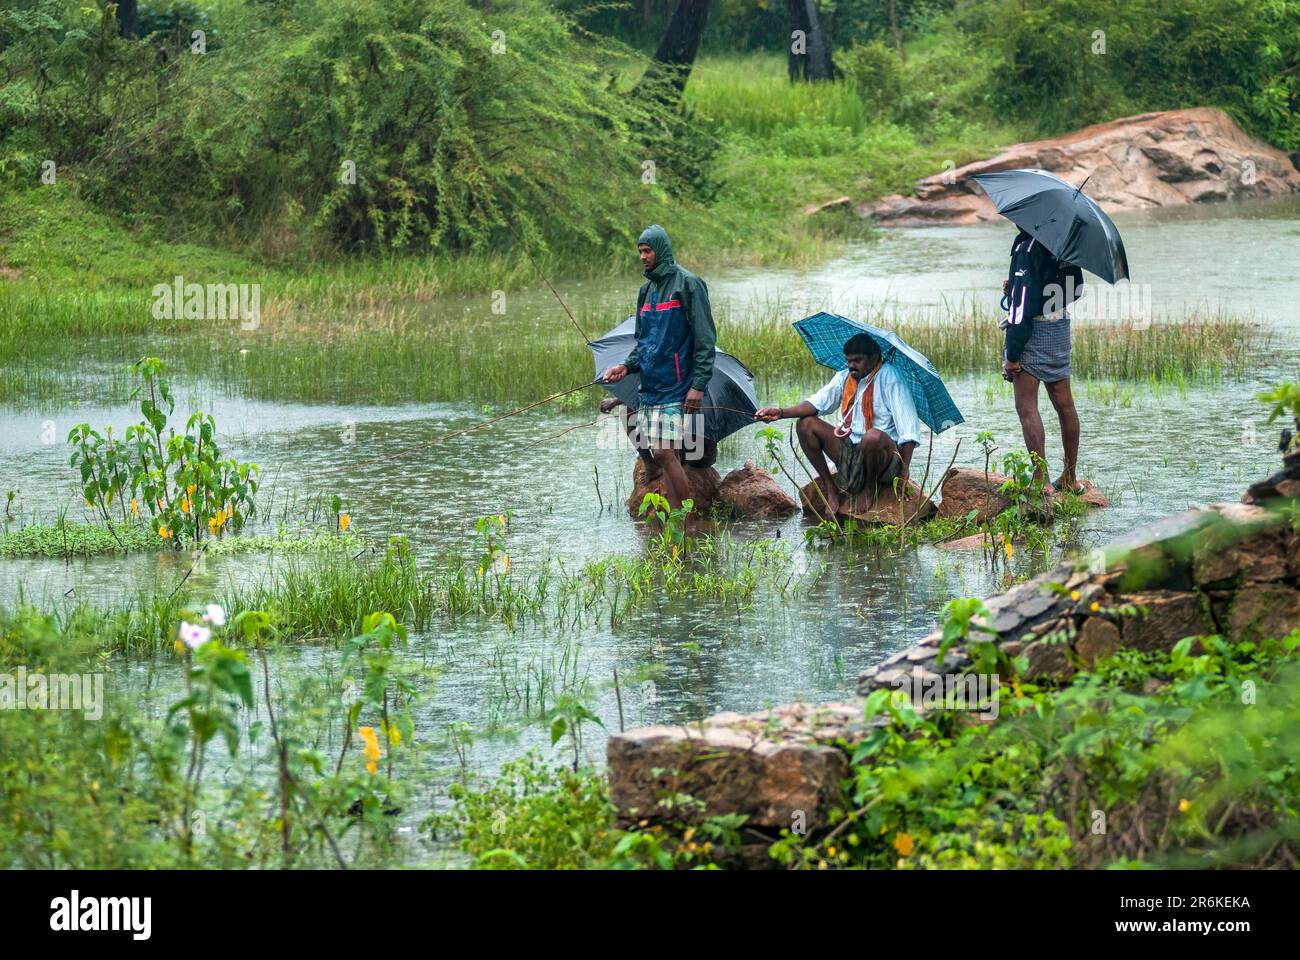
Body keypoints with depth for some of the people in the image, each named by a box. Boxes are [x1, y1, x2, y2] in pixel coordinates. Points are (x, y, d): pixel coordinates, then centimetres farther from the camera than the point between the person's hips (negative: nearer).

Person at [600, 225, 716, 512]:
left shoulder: (687, 284, -6)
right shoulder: (647, 290, 17)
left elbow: (705, 339, -10)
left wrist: (698, 384, -16)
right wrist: (626, 366, 5)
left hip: (676, 389, -8)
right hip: (649, 388, 8)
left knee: (665, 453, -14)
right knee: (663, 456, 5)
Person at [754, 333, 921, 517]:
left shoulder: (890, 378, -10)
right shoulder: (844, 378, 10)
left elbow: (908, 431, -16)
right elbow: (818, 402, -1)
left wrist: (904, 474, -22)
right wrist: (782, 412, -19)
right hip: (849, 451, 6)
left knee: (873, 436, -40)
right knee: (806, 425, -7)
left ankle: (871, 489, -10)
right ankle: (830, 489, -1)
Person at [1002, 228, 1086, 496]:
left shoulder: (1028, 247, -17)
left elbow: (1023, 303, -20)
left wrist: (1013, 354, -16)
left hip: (1033, 331, -8)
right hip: (1061, 327, 8)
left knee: (1026, 406, -3)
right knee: (1064, 403, 14)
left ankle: (1041, 481, -8)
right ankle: (1070, 478, 22)